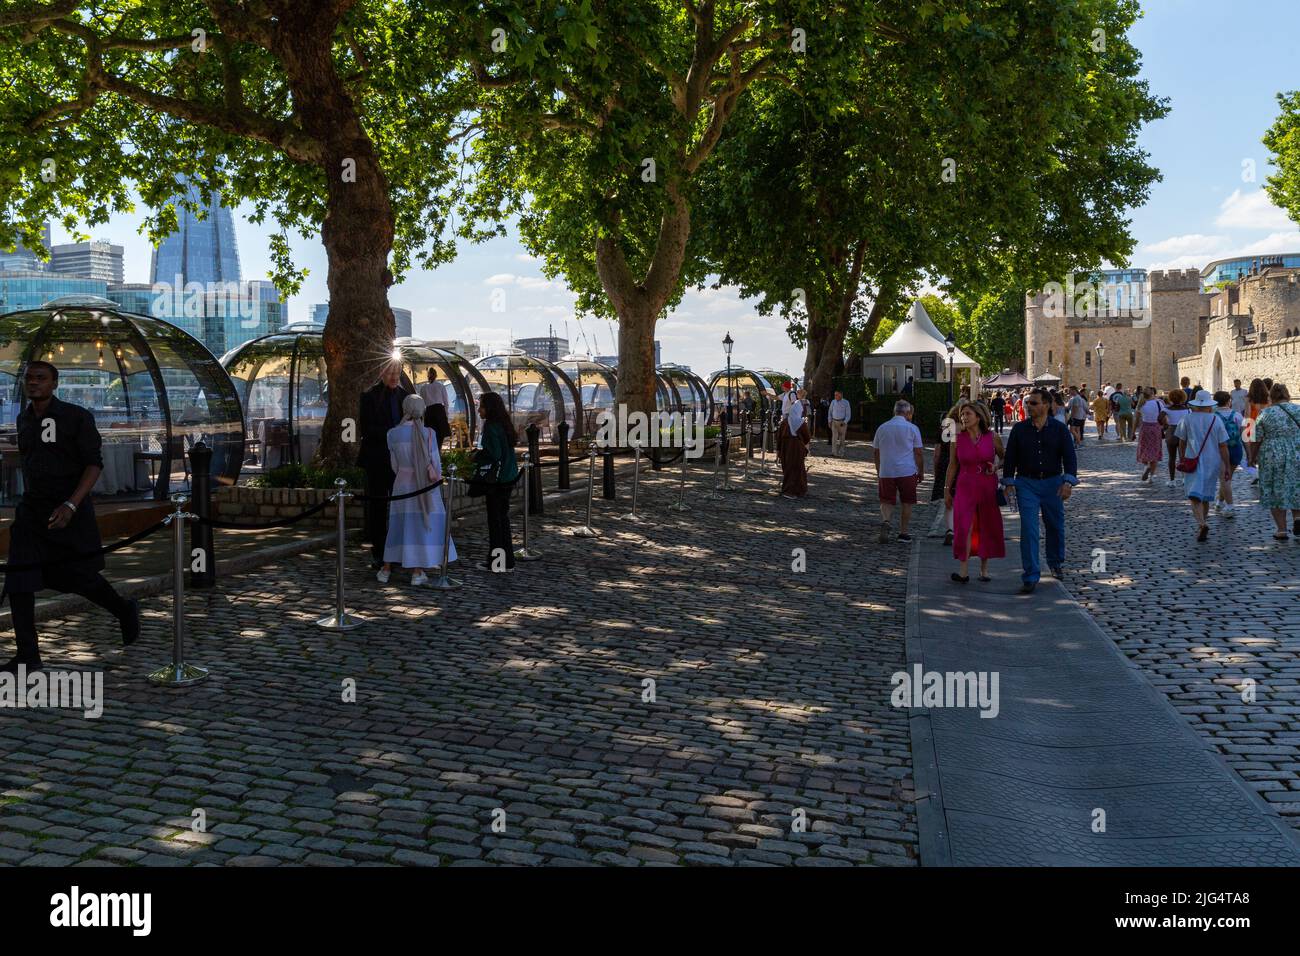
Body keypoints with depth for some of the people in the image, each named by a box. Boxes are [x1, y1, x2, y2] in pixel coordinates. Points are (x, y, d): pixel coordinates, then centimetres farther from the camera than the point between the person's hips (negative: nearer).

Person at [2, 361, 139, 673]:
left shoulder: (77, 417, -9)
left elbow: (94, 464, -12)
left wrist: (71, 504, -23)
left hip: (70, 510, -5)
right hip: (31, 509, 5)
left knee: (79, 577, 3)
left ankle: (125, 611, 33)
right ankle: (28, 656, 1)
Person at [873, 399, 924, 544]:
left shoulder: (882, 428, 8)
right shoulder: (912, 429, -2)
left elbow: (875, 452, 13)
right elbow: (919, 452, -2)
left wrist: (878, 471, 23)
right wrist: (921, 471, 8)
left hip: (886, 472, 2)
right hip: (907, 472, -2)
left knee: (886, 502, 7)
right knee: (906, 503, 11)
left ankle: (885, 521, -21)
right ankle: (903, 533, 14)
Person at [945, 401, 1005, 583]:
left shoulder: (992, 438, -2)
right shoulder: (958, 439, -1)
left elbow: (1004, 458, 13)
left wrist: (996, 467, -8)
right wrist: (947, 490, 9)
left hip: (988, 487, 1)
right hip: (965, 487, 0)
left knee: (987, 527, 7)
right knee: (964, 527, -9)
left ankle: (984, 568, 20)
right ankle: (964, 571, -6)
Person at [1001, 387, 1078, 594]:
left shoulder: (1059, 429, 0)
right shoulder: (1019, 430, 2)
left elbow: (1070, 457, -3)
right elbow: (1010, 458, 5)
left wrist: (1068, 482, -15)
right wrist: (1008, 483, -1)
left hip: (1053, 483, 1)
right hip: (1026, 484, -1)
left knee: (1055, 526, 13)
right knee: (1029, 529, -8)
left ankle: (1056, 563, 40)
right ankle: (1030, 577, -7)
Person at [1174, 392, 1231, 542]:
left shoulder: (1187, 419, -1)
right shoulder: (1216, 420, -1)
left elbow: (1182, 443, 5)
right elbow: (1223, 446, -2)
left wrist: (1182, 460, 20)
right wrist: (1227, 467, 3)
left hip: (1193, 462, -2)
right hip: (1212, 462, 2)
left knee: (1195, 495, -9)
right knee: (1206, 495, 18)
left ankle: (1202, 524, -30)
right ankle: (1203, 522, 29)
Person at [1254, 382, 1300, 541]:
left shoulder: (1266, 413, -4)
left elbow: (1257, 439, -3)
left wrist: (1253, 457, 10)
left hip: (1273, 458, -2)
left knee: (1275, 492, 7)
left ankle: (1282, 529, 6)